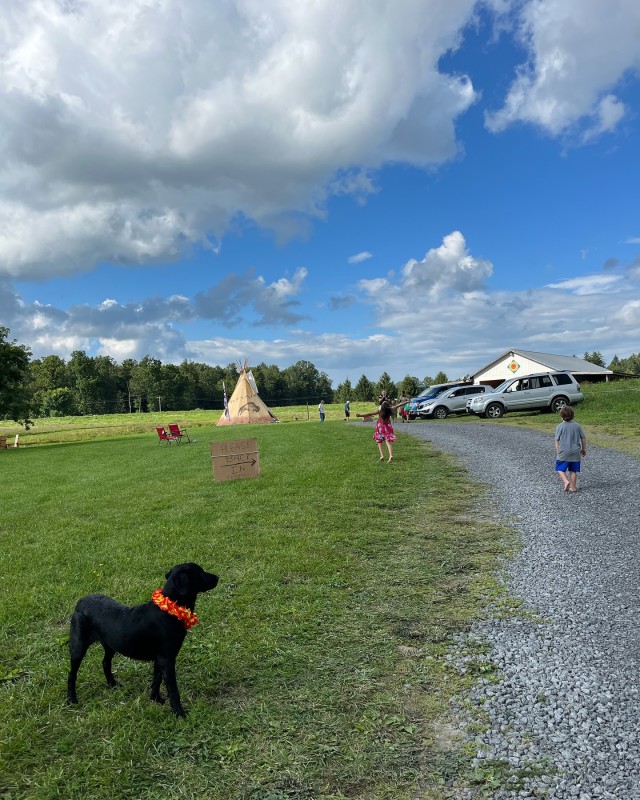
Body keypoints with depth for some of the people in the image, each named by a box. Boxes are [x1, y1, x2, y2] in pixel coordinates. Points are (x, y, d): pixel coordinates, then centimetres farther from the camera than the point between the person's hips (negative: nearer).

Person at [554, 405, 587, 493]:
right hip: (575, 453, 3)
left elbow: (557, 441, -6)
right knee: (573, 470, 11)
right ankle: (573, 487, 14)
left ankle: (566, 481, -13)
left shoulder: (560, 427, -8)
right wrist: (583, 449, 18)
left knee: (560, 469, 8)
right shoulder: (577, 426, 0)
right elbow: (583, 438, 5)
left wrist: (558, 452, 3)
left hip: (563, 453, -3)